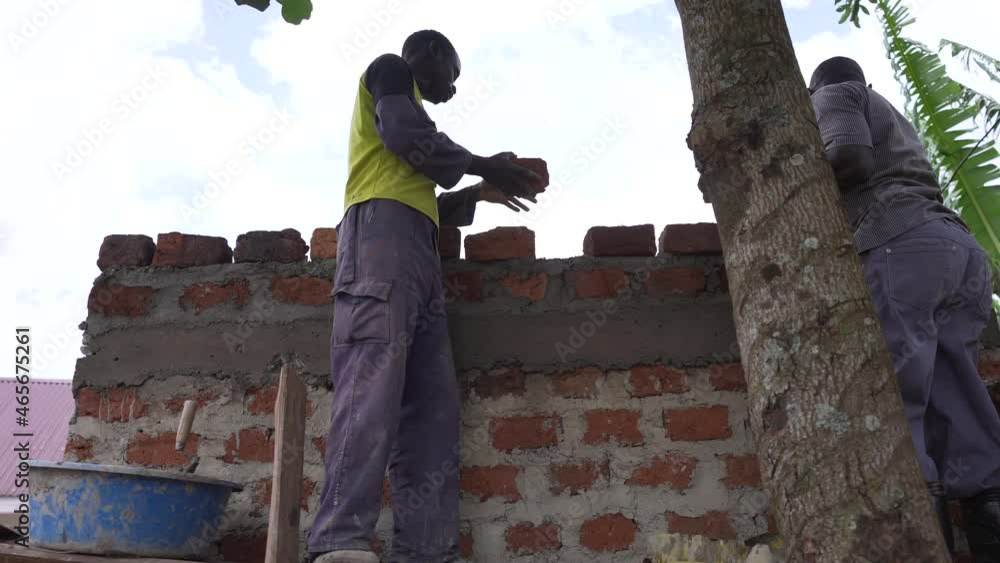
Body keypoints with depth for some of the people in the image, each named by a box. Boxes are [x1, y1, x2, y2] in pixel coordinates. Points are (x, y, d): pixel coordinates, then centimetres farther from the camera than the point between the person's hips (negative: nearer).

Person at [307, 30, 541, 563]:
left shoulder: (405, 99, 42)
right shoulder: (389, 69, 18)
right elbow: (407, 134, -4)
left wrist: (477, 194, 34)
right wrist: (482, 165, 8)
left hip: (419, 252, 9)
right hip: (382, 231, -9)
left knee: (433, 410, -6)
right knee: (372, 389, -24)